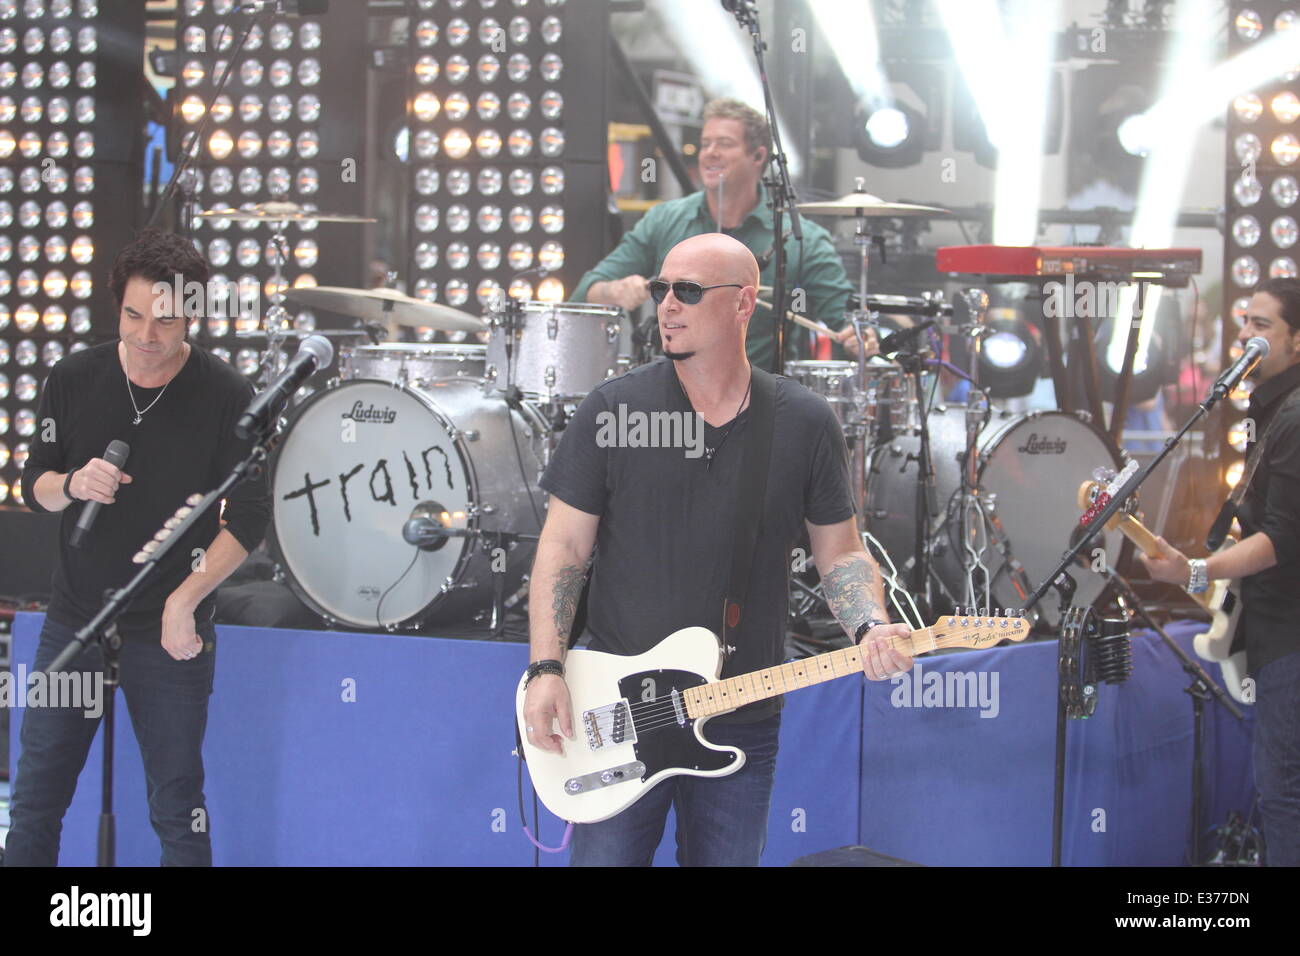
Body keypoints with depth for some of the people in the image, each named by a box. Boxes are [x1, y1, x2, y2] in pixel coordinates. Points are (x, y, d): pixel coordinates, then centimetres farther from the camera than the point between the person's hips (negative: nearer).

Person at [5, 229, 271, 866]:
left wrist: (184, 603, -16)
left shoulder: (226, 396, -9)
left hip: (170, 633, -3)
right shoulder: (73, 380, -2)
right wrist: (72, 485, -17)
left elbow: (248, 519, -7)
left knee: (178, 809, 3)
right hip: (73, 620, 3)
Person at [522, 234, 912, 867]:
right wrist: (547, 668, -11)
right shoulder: (611, 410, -3)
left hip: (742, 723, 1)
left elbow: (840, 553, 7)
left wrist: (870, 629, -14)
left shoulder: (806, 424, 1)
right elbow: (564, 546, -2)